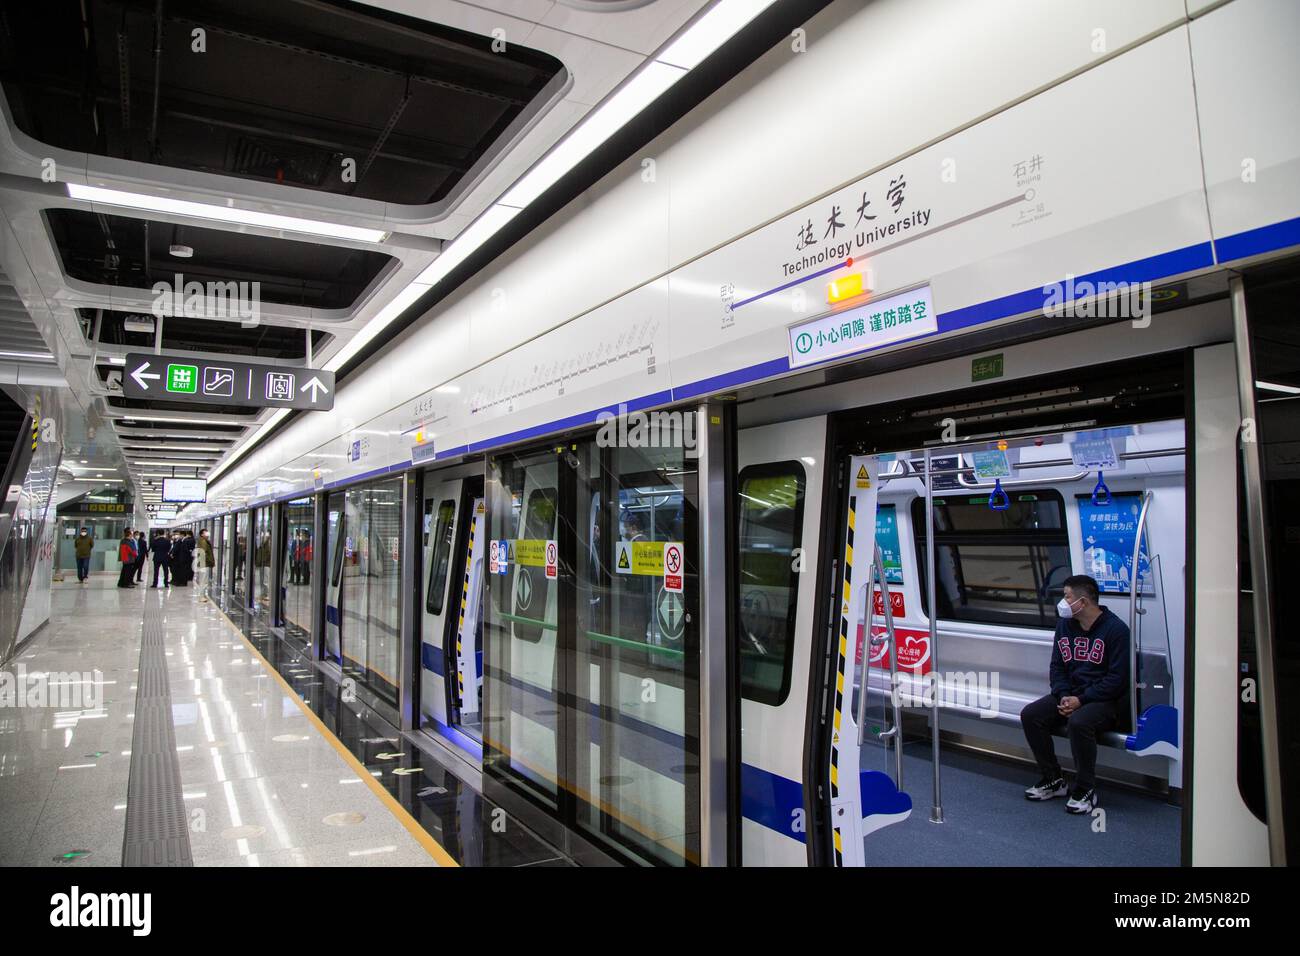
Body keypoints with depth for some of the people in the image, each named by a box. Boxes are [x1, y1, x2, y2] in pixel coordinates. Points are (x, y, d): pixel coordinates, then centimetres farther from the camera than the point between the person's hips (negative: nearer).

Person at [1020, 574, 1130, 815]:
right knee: (1030, 714, -15)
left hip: (1105, 700, -6)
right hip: (1070, 695, 7)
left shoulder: (1116, 629, -11)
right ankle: (1053, 780, 1)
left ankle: (1086, 790, -14)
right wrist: (1063, 696, -8)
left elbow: (1117, 678, -14)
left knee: (1078, 722, -35)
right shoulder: (1065, 625, 8)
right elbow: (1057, 666, 11)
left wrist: (1081, 700, -20)